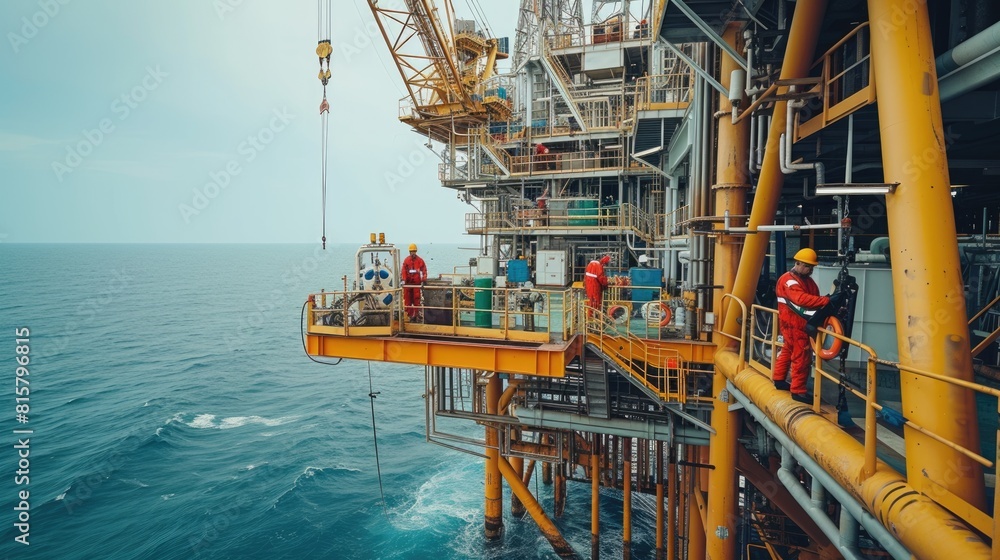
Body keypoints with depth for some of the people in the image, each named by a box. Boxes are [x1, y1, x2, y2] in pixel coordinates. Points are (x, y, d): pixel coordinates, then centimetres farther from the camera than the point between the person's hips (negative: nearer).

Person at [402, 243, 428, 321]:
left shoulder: (420, 260, 0)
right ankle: (409, 314, 10)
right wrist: (404, 280, -10)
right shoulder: (406, 260, 5)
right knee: (408, 299, 3)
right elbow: (404, 271, 0)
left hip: (417, 283, -2)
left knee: (416, 299, 1)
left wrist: (423, 280, -10)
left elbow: (424, 270, -3)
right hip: (408, 283, 2)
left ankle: (416, 314, 8)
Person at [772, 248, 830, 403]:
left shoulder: (808, 280, 15)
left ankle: (779, 379, 36)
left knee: (788, 351, 21)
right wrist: (827, 300, -39)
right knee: (802, 357, -7)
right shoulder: (788, 280, -18)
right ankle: (798, 391, 1)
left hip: (803, 324, 10)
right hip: (794, 325, -10)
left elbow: (814, 300, 11)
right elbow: (802, 299, -34)